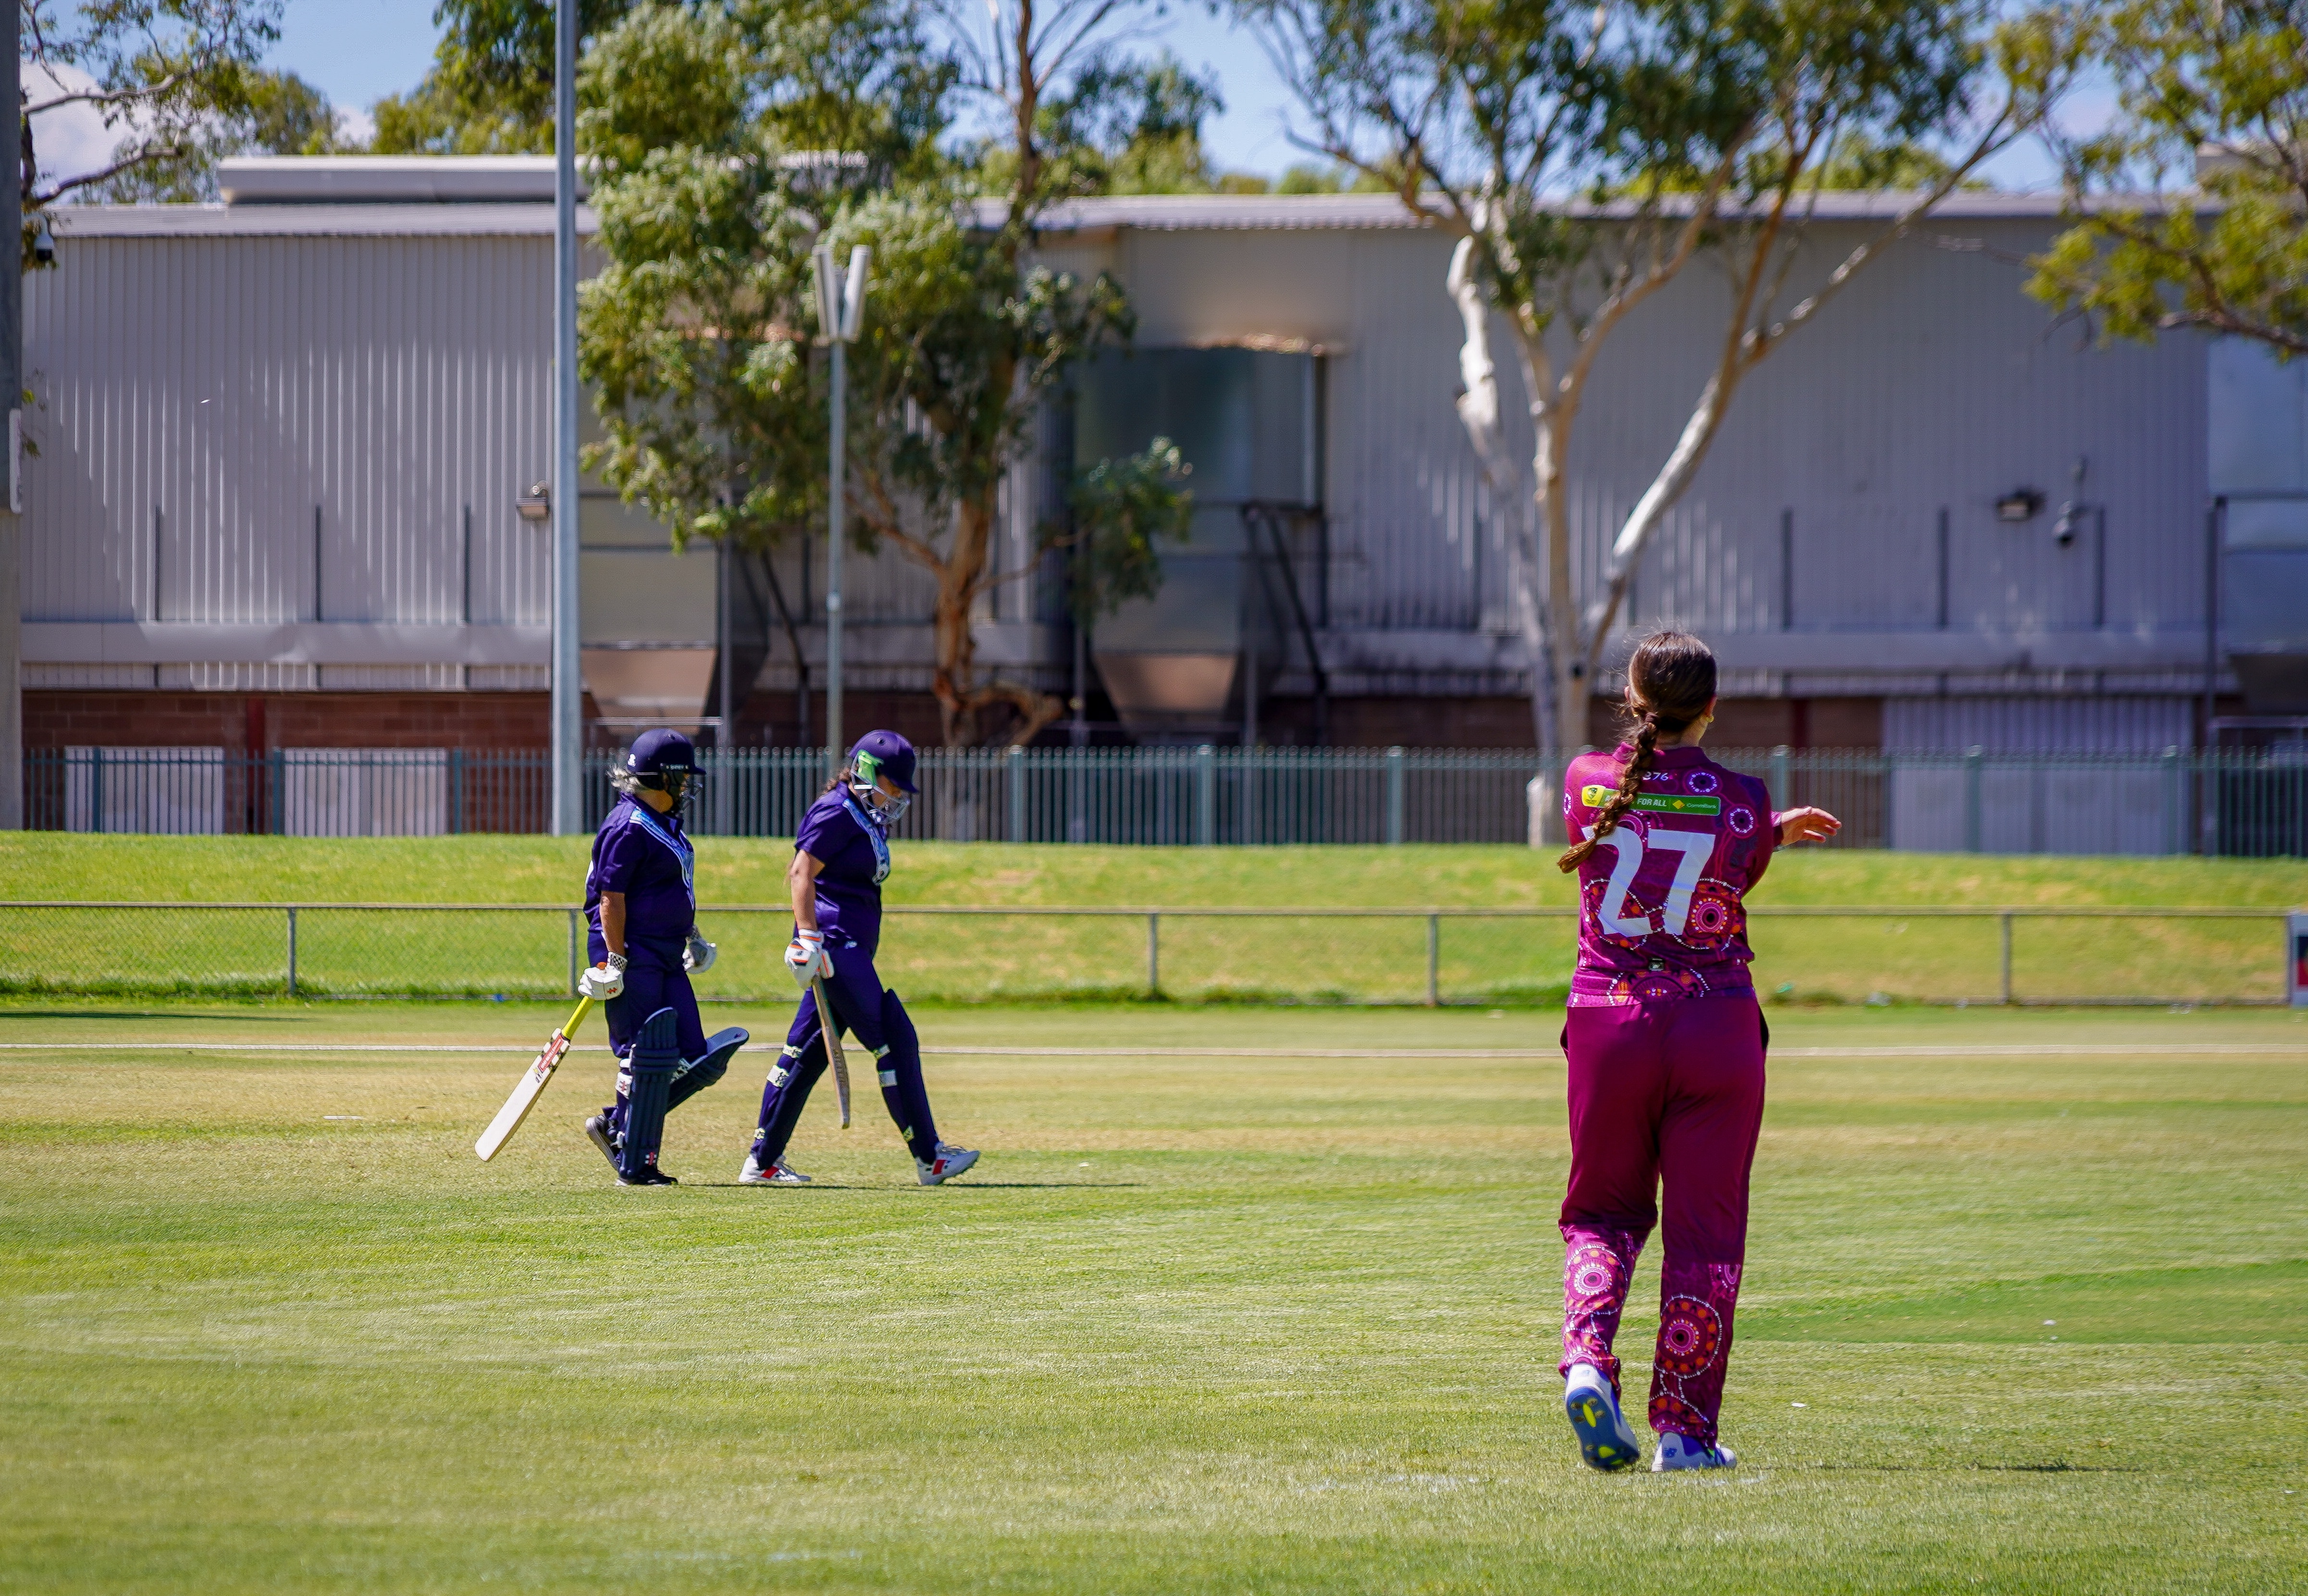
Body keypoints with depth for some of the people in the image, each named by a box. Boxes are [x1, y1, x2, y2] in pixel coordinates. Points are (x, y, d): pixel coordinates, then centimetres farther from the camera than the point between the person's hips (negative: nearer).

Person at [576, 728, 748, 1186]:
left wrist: (693, 939, 29)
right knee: (646, 1061, -8)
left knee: (697, 1062, 5)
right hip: (633, 956, -10)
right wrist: (615, 963, -21)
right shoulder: (629, 827, -15)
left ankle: (615, 1127, 15)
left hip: (667, 959, 10)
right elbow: (611, 898, -19)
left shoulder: (664, 822, 16)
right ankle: (634, 1166, -1)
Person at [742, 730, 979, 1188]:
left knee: (807, 1051, 10)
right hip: (835, 942, -10)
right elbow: (803, 874, -18)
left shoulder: (866, 819, 19)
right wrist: (809, 938, -25)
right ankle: (929, 1159, -7)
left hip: (850, 950, 10)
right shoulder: (836, 813, -10)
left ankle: (763, 1161, 12)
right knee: (895, 1041, -9)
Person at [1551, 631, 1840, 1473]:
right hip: (1716, 1022, -2)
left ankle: (1587, 1362, -9)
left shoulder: (1587, 782, 0)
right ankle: (1685, 1428, 6)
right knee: (1704, 1225, 6)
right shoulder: (1743, 803, -8)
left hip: (1606, 1020, 2)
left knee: (1603, 1209, 17)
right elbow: (1729, 883, 7)